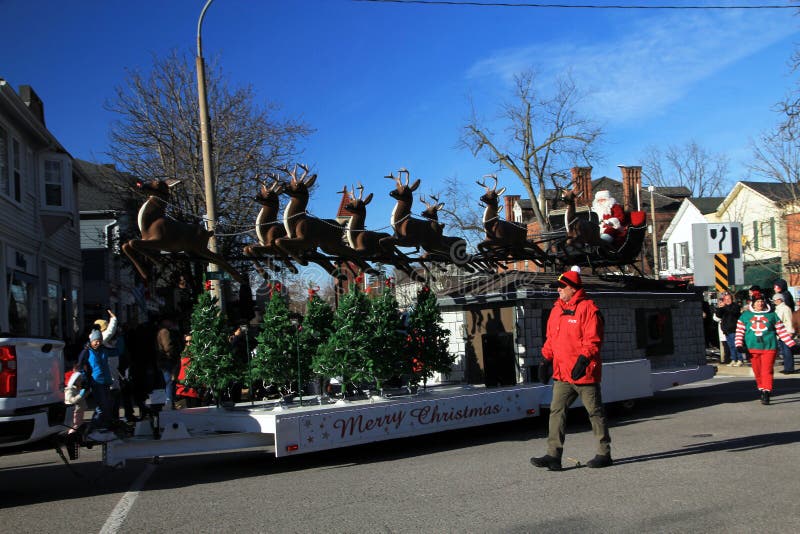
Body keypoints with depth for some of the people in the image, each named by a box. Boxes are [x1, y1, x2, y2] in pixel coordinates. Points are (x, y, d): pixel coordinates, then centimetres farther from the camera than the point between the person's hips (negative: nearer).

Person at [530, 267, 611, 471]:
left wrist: (583, 360, -24)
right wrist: (546, 360, 13)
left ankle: (604, 453, 17)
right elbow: (551, 338, 20)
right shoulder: (557, 310, 14)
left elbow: (593, 340, -15)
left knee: (595, 412, 5)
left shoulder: (588, 309, -9)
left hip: (584, 373, -7)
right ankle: (554, 456, 2)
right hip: (562, 373, 7)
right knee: (556, 411, 1)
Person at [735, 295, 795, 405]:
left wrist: (791, 344, 10)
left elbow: (781, 330, 13)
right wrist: (739, 345, -4)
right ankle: (762, 390, 21)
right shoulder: (745, 316, 11)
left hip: (769, 347, -2)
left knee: (767, 371, -11)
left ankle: (766, 393, -15)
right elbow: (739, 331, 9)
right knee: (757, 372, 7)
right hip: (752, 348, 2)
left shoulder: (771, 315, 10)